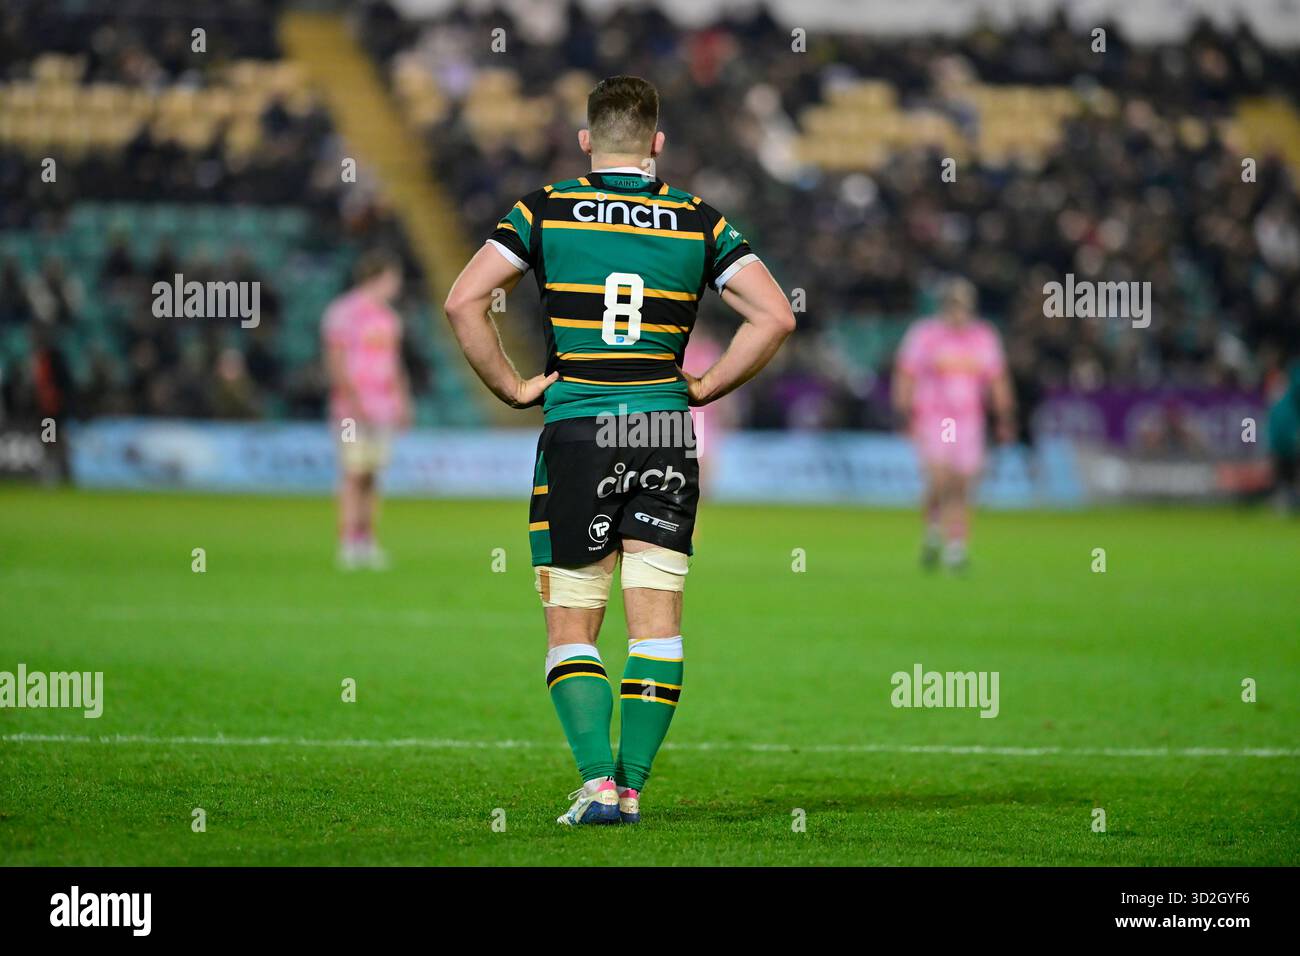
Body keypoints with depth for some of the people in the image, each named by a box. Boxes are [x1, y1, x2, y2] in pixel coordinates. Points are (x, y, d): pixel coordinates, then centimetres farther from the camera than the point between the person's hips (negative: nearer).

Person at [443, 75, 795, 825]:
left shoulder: (546, 211, 1)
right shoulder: (699, 221, 4)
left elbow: (464, 301, -7)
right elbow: (776, 315, -1)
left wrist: (513, 387, 1)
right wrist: (707, 387, 6)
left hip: (574, 432, -1)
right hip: (666, 434, 1)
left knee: (571, 627, 4)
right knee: (657, 622, 5)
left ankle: (598, 782, -10)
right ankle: (632, 788, 1)